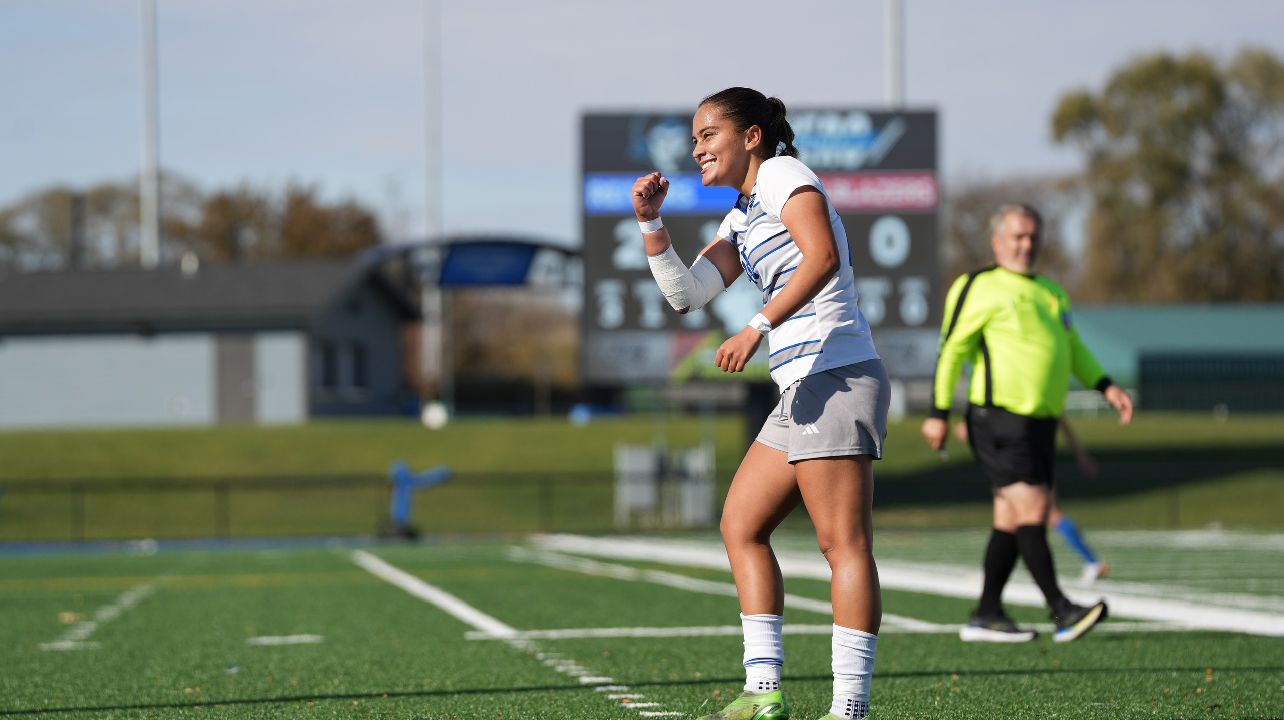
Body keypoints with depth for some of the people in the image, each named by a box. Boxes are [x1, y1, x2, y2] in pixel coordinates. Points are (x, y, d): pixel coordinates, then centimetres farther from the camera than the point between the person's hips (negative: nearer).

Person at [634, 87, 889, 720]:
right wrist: (651, 222, 8)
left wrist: (758, 328, -23)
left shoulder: (783, 173, -3)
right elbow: (686, 294, 19)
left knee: (843, 542, -12)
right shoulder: (740, 219, 23)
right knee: (740, 526, 11)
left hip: (837, 376, -10)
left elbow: (822, 257, -19)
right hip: (801, 391, 10)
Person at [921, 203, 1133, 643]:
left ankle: (986, 616, 14)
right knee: (1030, 508, -15)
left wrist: (1107, 387, 13)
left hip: (1040, 422, 8)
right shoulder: (980, 288, -3)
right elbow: (951, 348, -3)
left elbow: (1073, 349, 26)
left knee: (1012, 520, 8)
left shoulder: (1050, 291, 21)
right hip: (1000, 419, -8)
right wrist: (939, 414, -6)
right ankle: (1061, 611, -18)